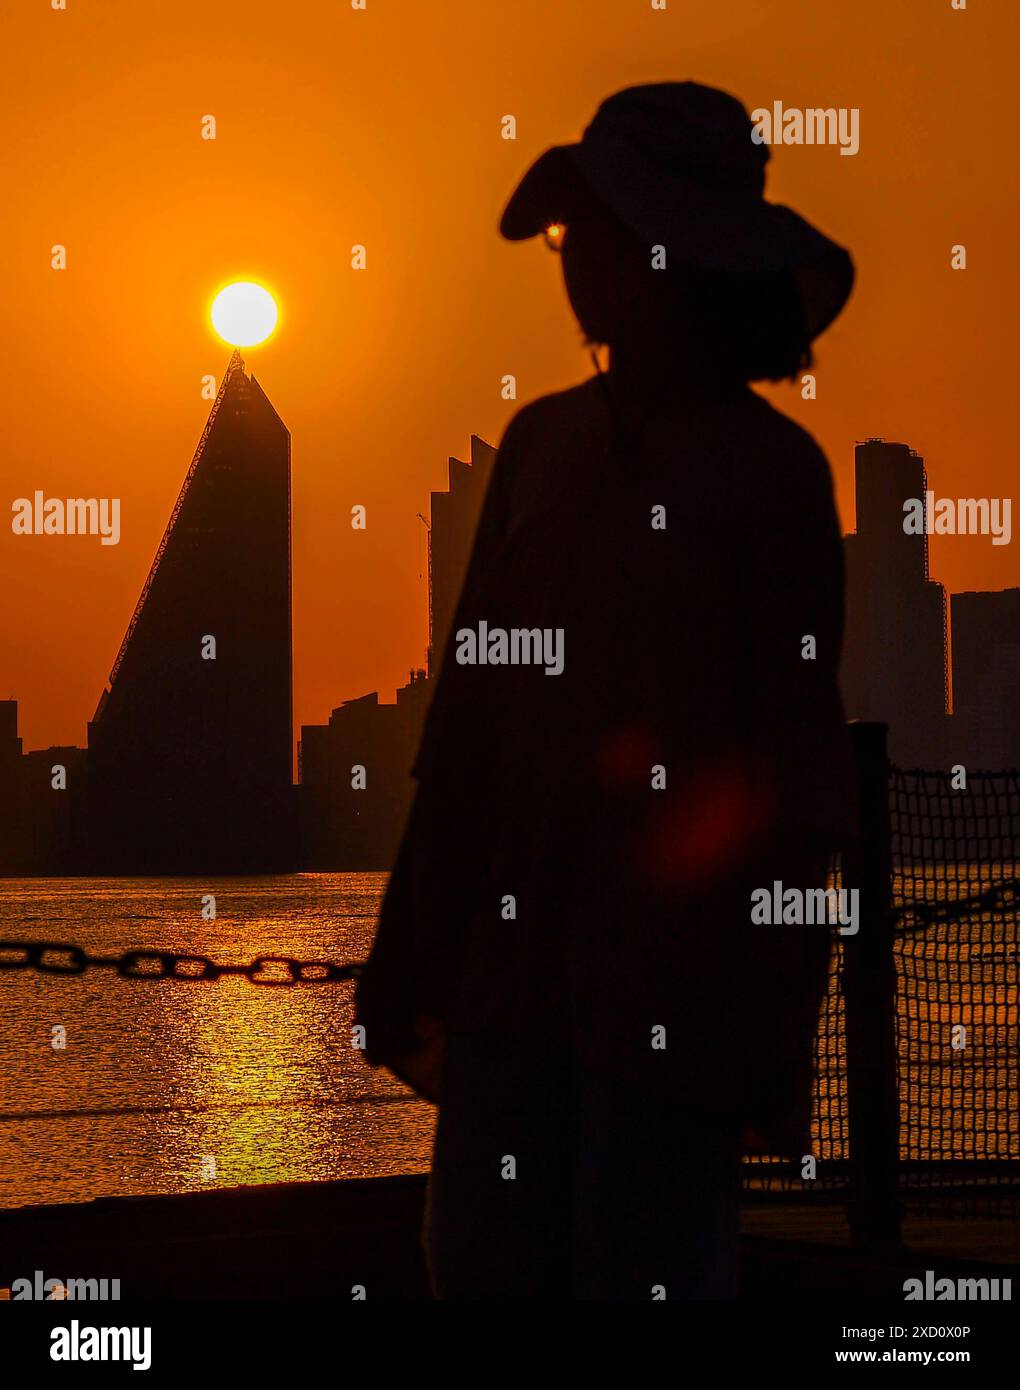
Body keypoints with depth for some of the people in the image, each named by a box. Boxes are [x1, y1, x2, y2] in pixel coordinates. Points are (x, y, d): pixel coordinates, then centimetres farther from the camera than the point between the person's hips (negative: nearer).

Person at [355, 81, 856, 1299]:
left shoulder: (769, 470, -6)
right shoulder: (543, 443, 9)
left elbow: (796, 765, -6)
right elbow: (472, 711, 11)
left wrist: (772, 1036, -8)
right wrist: (418, 969, 9)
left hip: (674, 972, -5)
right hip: (521, 957, 5)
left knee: (645, 1275, 1)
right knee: (481, 1260, 8)